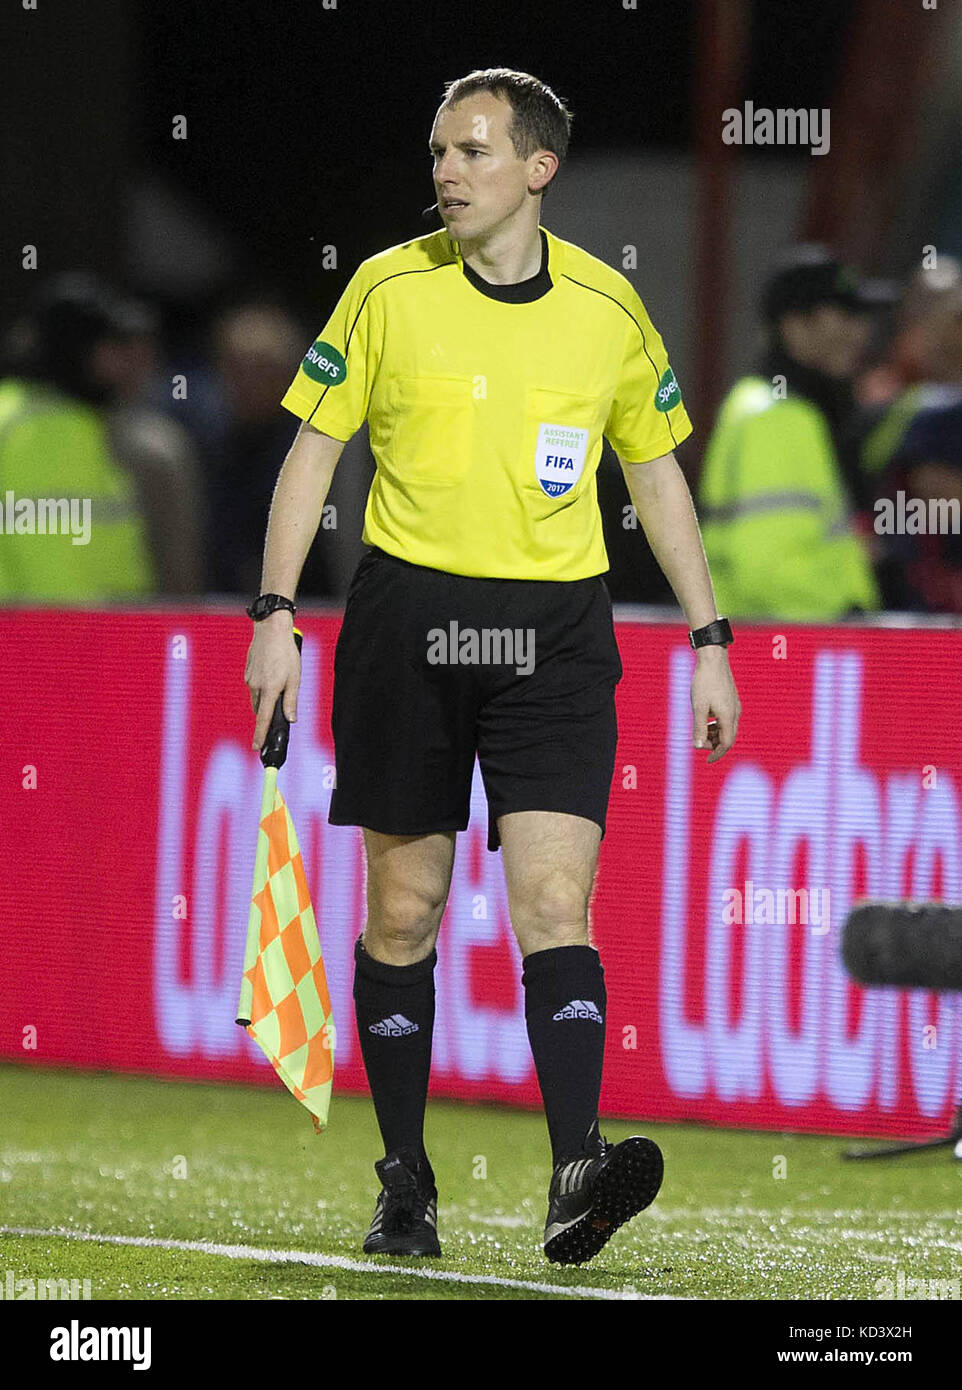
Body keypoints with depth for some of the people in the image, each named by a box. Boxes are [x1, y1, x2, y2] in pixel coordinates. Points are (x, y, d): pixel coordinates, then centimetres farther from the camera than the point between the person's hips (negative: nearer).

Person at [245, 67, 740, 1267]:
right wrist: (274, 615, -3)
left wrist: (708, 641, 12)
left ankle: (576, 1176, -25)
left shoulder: (609, 310, 3)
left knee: (556, 901, -14)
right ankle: (405, 1182, 14)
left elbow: (657, 474, 14)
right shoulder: (387, 290, 0)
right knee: (402, 910, 4)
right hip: (408, 617, 0)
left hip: (554, 630, 0)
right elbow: (313, 448, 5)